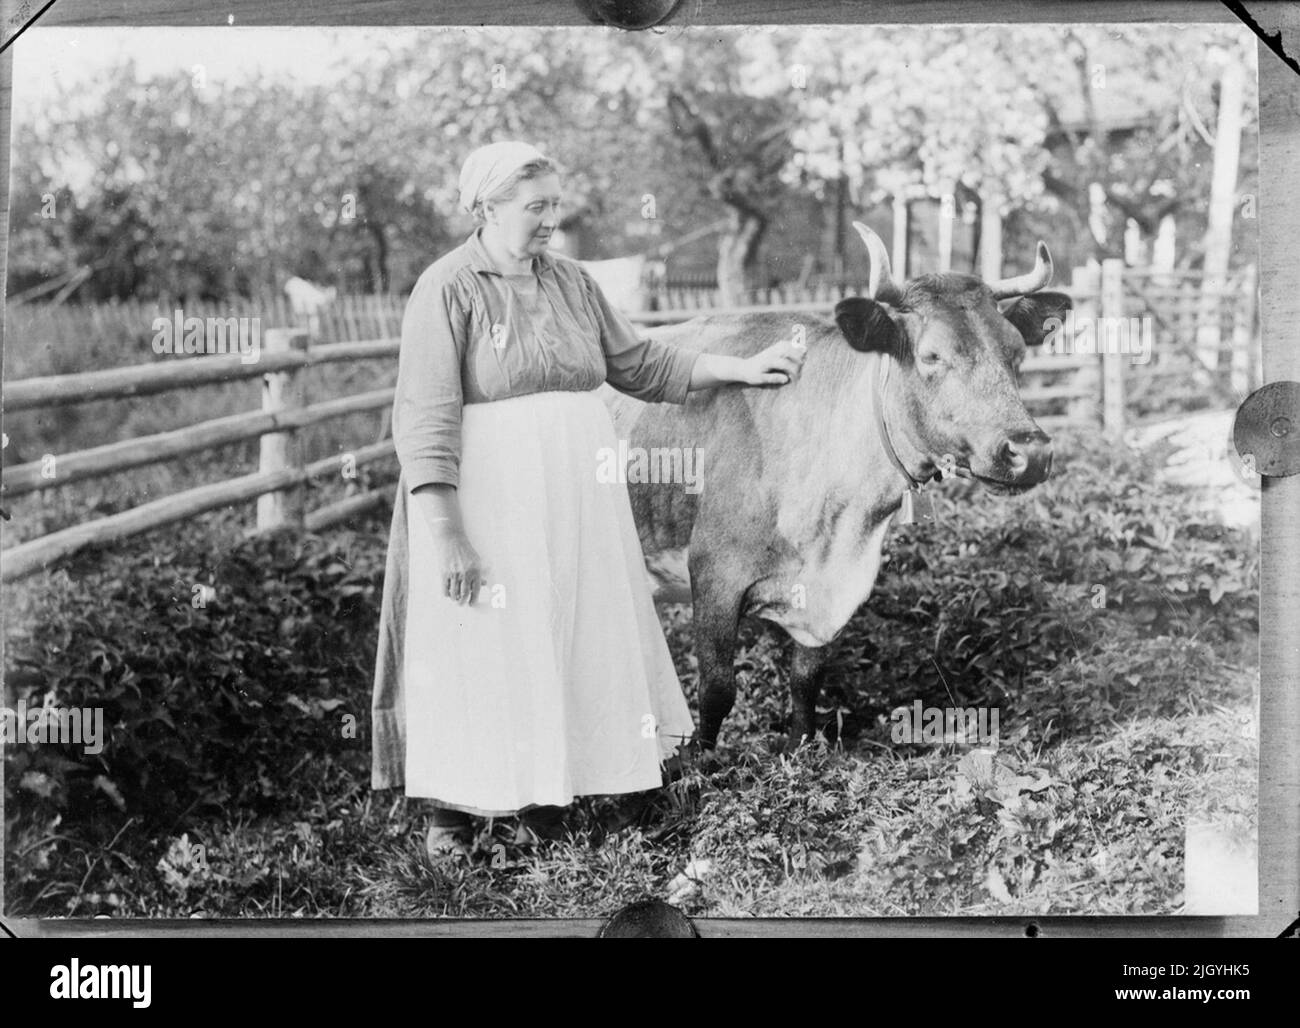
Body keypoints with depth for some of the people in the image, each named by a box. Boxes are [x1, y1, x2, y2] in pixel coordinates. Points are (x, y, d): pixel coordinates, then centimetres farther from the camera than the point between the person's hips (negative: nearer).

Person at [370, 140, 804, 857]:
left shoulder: (571, 282, 10)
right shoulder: (448, 289, -9)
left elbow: (640, 366, 19)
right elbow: (425, 421, -15)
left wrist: (742, 368, 13)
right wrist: (442, 533, -22)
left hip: (578, 500, 6)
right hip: (487, 499, -6)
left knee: (572, 642, 11)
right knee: (480, 656, 0)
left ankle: (545, 791, 25)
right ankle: (450, 812, 14)